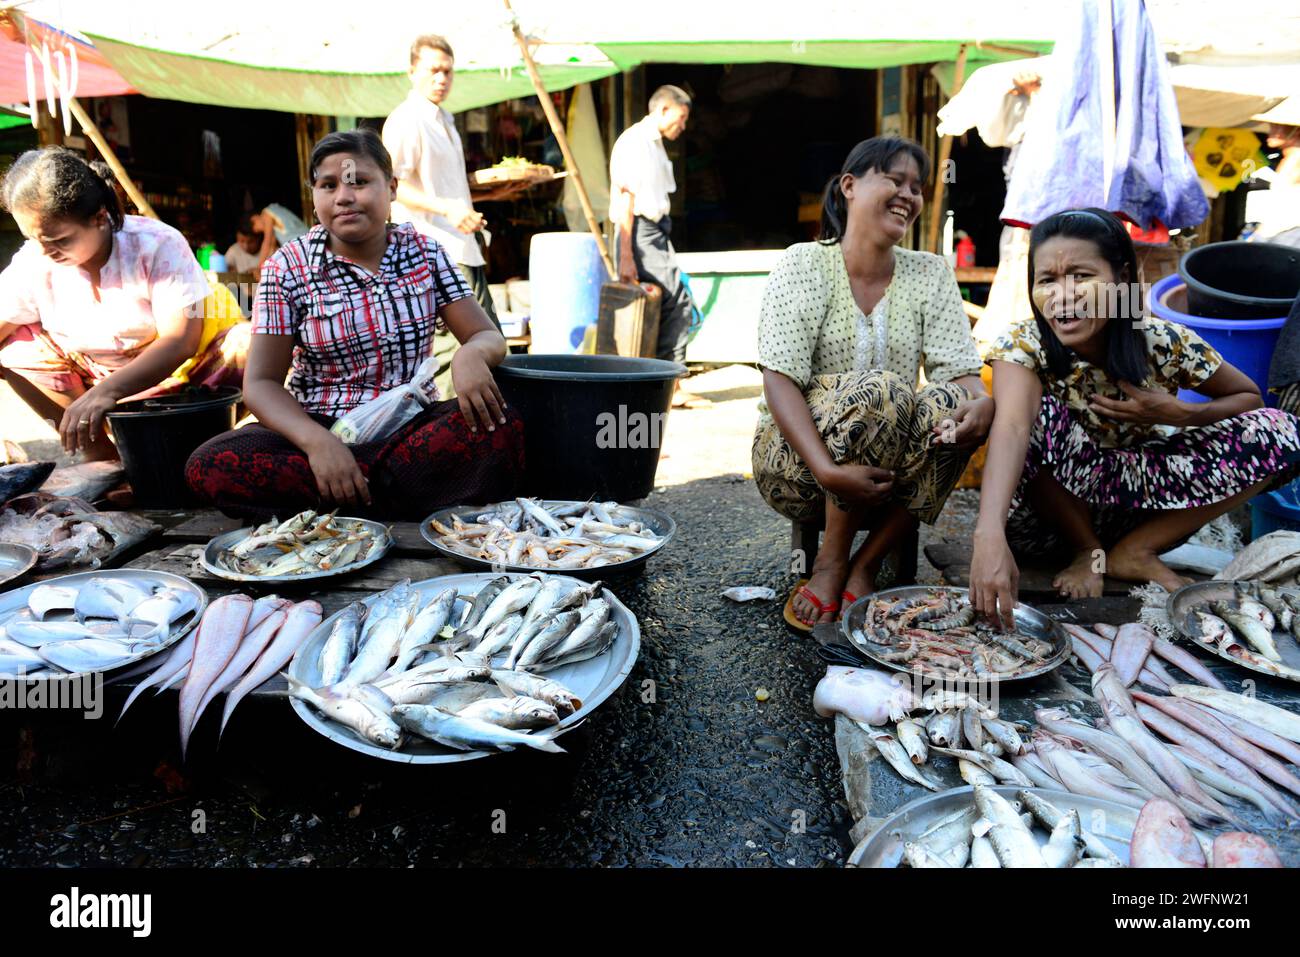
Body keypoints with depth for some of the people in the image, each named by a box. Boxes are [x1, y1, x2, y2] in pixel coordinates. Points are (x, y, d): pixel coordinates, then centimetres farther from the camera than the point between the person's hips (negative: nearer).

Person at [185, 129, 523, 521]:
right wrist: (317, 442, -26)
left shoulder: (425, 252, 4)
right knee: (207, 465, -28)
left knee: (501, 427, -29)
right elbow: (261, 382, -6)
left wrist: (470, 354, -26)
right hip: (319, 428, 0)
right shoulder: (287, 268, -1)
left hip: (410, 426, 0)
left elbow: (488, 337, 1)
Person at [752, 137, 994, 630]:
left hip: (890, 474, 4)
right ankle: (831, 563, -16)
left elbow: (960, 371, -2)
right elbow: (779, 380, -16)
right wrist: (828, 470, -30)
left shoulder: (930, 274, 7)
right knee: (879, 388, -31)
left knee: (952, 402, -25)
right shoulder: (804, 264, -5)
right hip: (795, 460, -3)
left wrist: (981, 402, -28)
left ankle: (865, 568, -16)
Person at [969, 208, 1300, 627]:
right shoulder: (1024, 345, -22)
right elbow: (1011, 426, -41)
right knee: (1042, 415, -32)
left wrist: (1181, 413, -20)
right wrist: (990, 535, -58)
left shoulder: (1165, 342, -13)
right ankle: (1089, 551, -9)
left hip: (1136, 504, 3)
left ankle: (1133, 552, -8)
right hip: (1050, 511, -3)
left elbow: (1249, 396, 3)